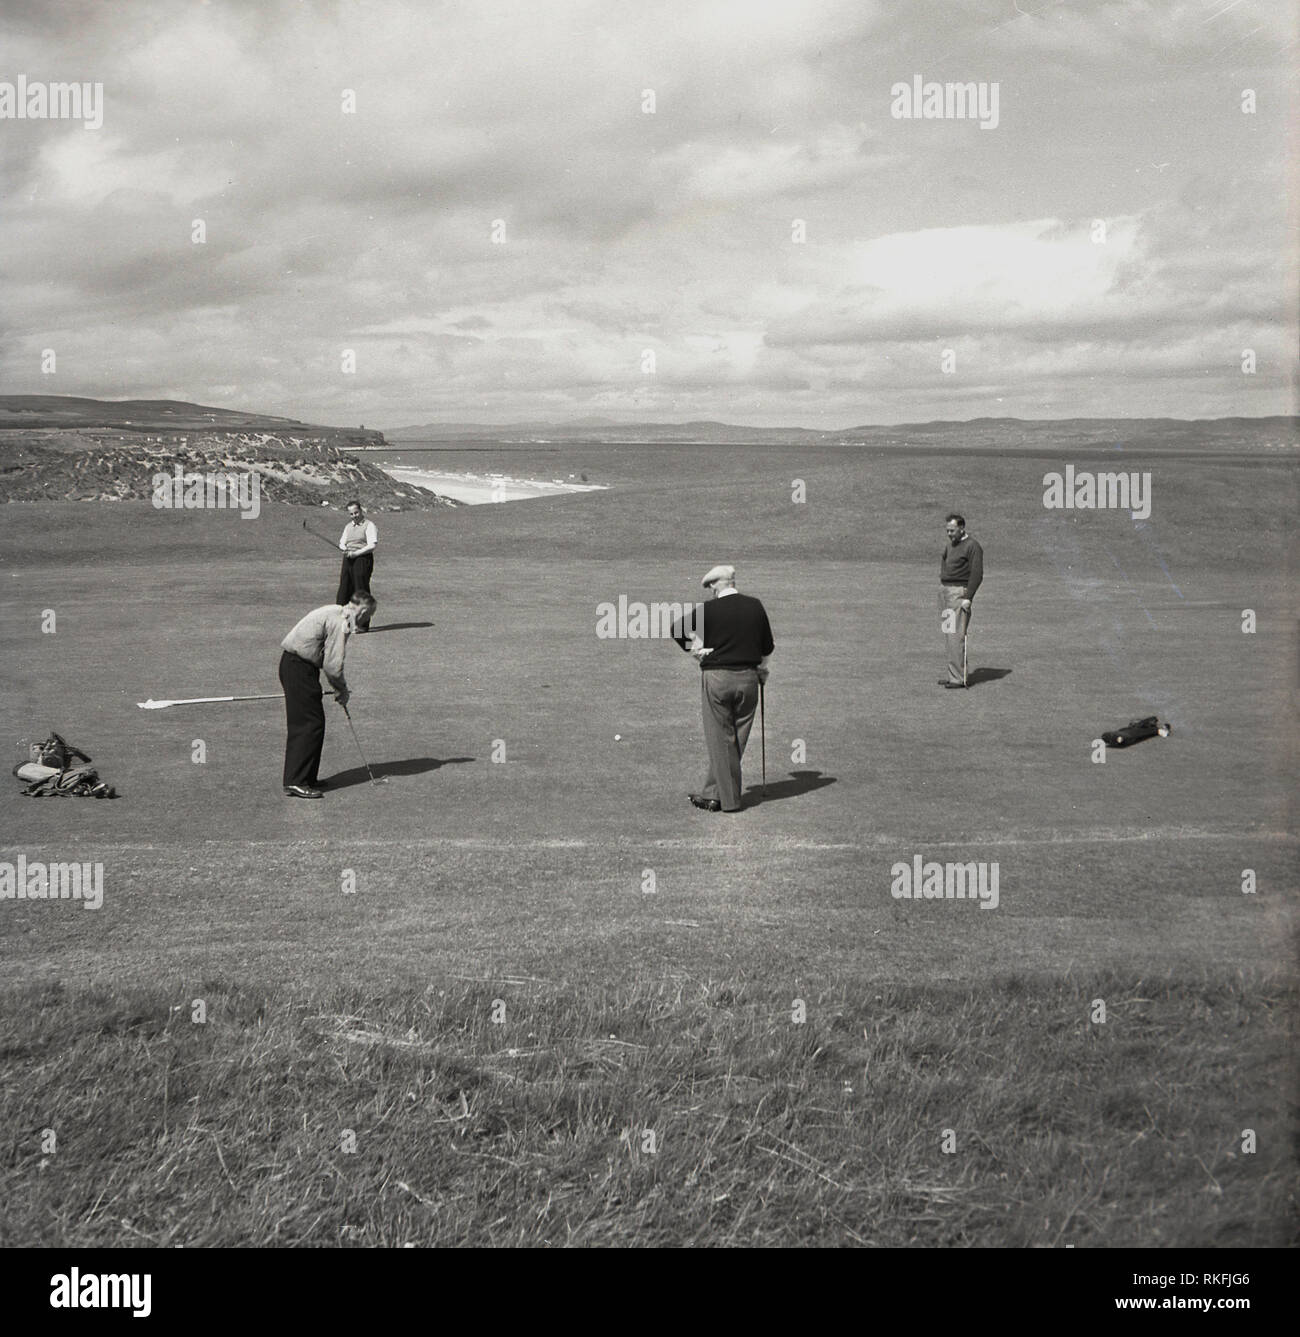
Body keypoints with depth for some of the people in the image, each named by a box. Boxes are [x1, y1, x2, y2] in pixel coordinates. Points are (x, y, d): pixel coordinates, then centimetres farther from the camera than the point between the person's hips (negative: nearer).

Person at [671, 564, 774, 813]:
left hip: (716, 677, -3)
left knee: (721, 739, 3)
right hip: (748, 678, 4)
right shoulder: (755, 606, 4)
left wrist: (694, 651, -1)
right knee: (737, 739, 11)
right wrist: (762, 669, 26)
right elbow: (767, 646, 11)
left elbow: (677, 629, -14)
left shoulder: (709, 609, -8)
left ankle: (730, 799, 4)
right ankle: (712, 793, 16)